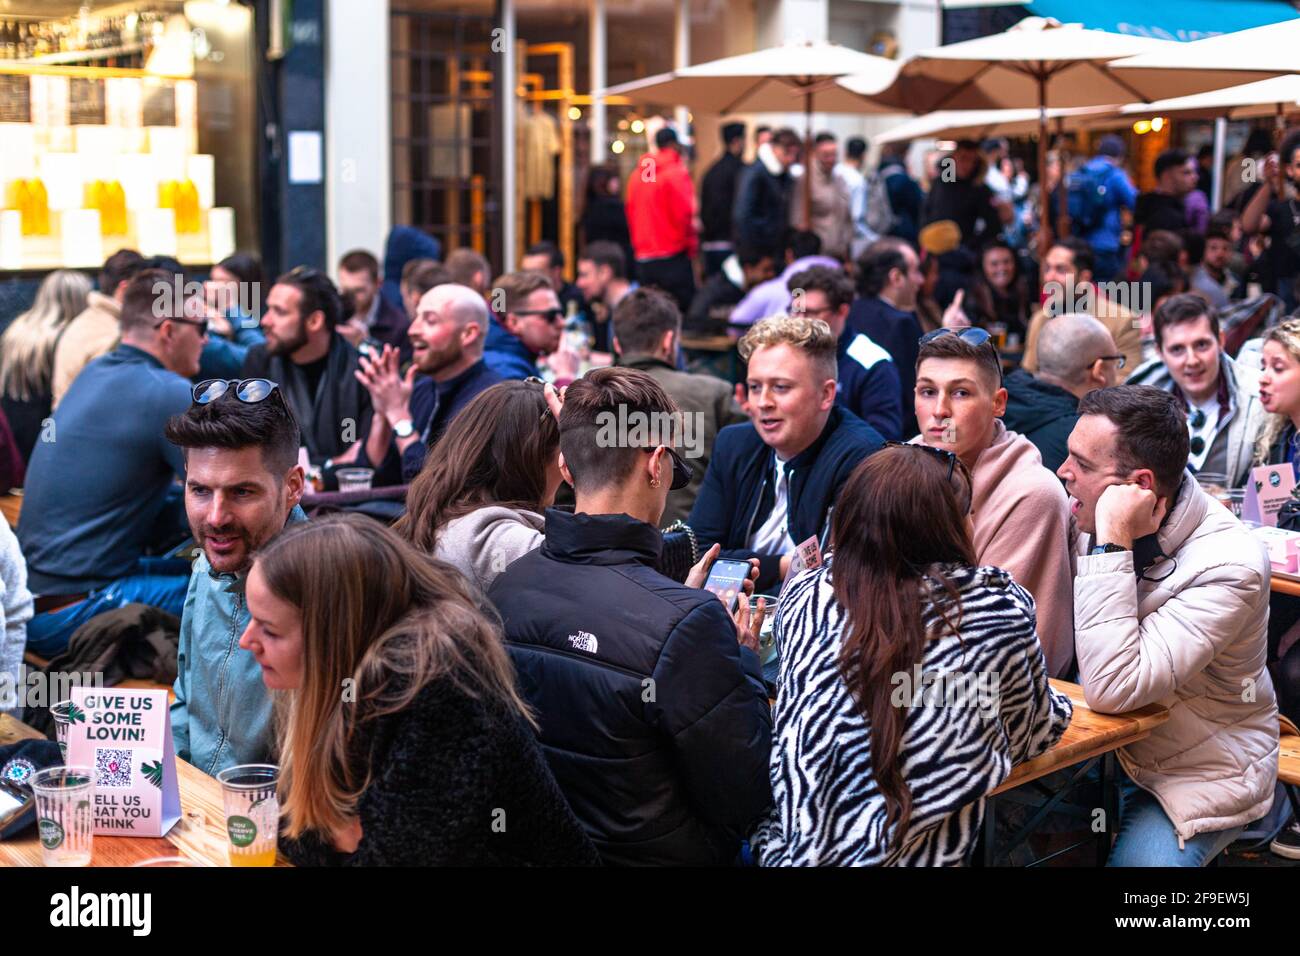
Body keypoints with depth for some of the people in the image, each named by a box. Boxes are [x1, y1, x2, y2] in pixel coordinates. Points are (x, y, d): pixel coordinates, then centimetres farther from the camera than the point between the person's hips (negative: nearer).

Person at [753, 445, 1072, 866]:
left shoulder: (804, 595, -1)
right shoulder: (998, 607, -7)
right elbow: (1029, 735, 10)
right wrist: (1056, 706, 30)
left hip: (787, 847, 2)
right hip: (918, 855, -2)